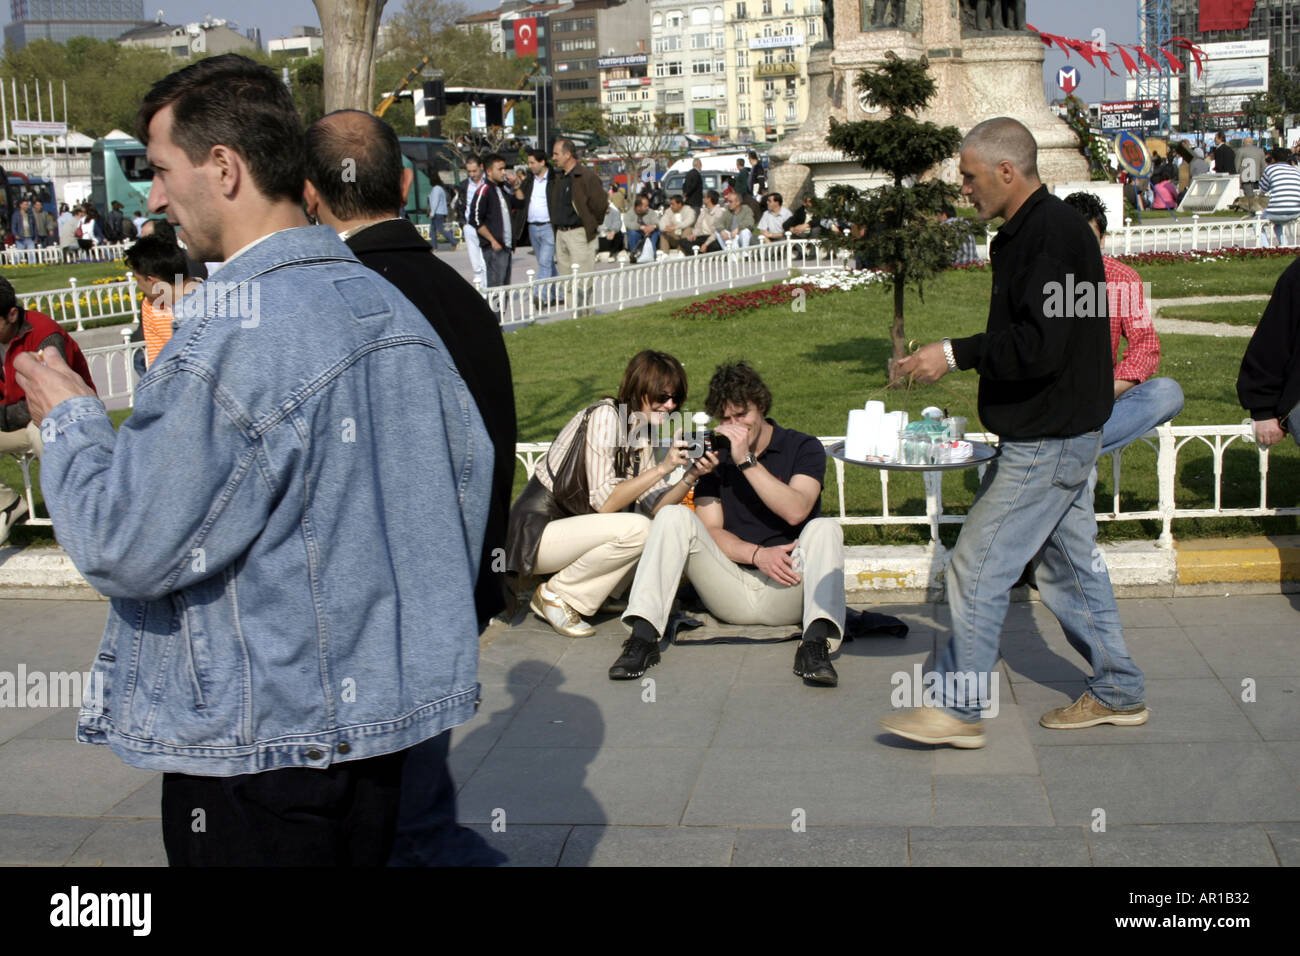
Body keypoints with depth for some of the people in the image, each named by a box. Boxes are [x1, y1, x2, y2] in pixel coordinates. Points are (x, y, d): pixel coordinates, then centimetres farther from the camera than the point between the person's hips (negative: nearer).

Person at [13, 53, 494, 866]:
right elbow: (470, 476, 10)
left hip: (259, 740, -8)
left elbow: (125, 546, -19)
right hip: (385, 712, 8)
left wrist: (70, 422, -2)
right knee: (363, 849, 21)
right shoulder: (393, 309, 4)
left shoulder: (228, 342, -23)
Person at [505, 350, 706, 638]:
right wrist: (662, 468, -25)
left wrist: (691, 476, -16)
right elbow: (604, 502, -24)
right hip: (535, 535, -9)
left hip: (570, 530, 9)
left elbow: (655, 506, -1)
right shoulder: (604, 416, -18)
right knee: (636, 529, -27)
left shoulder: (640, 436, 9)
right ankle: (555, 595, -8)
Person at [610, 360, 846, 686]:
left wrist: (746, 461, -18)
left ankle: (816, 641, -47)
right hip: (729, 591, 2)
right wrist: (757, 554, -16)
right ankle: (643, 635, -32)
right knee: (675, 517, -17)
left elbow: (796, 511, -15)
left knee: (825, 528, -27)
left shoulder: (803, 448, 4)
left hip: (786, 589, -2)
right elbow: (710, 531, 1)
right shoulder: (715, 455, 12)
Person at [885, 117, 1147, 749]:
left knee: (977, 567, -6)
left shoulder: (1050, 234, -18)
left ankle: (958, 708, 2)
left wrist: (956, 355, -20)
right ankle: (1117, 692, 27)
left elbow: (1041, 345, -26)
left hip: (1046, 442, -11)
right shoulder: (1033, 231, 15)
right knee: (1070, 563, 17)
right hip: (1060, 434, 11)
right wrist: (961, 358, 10)